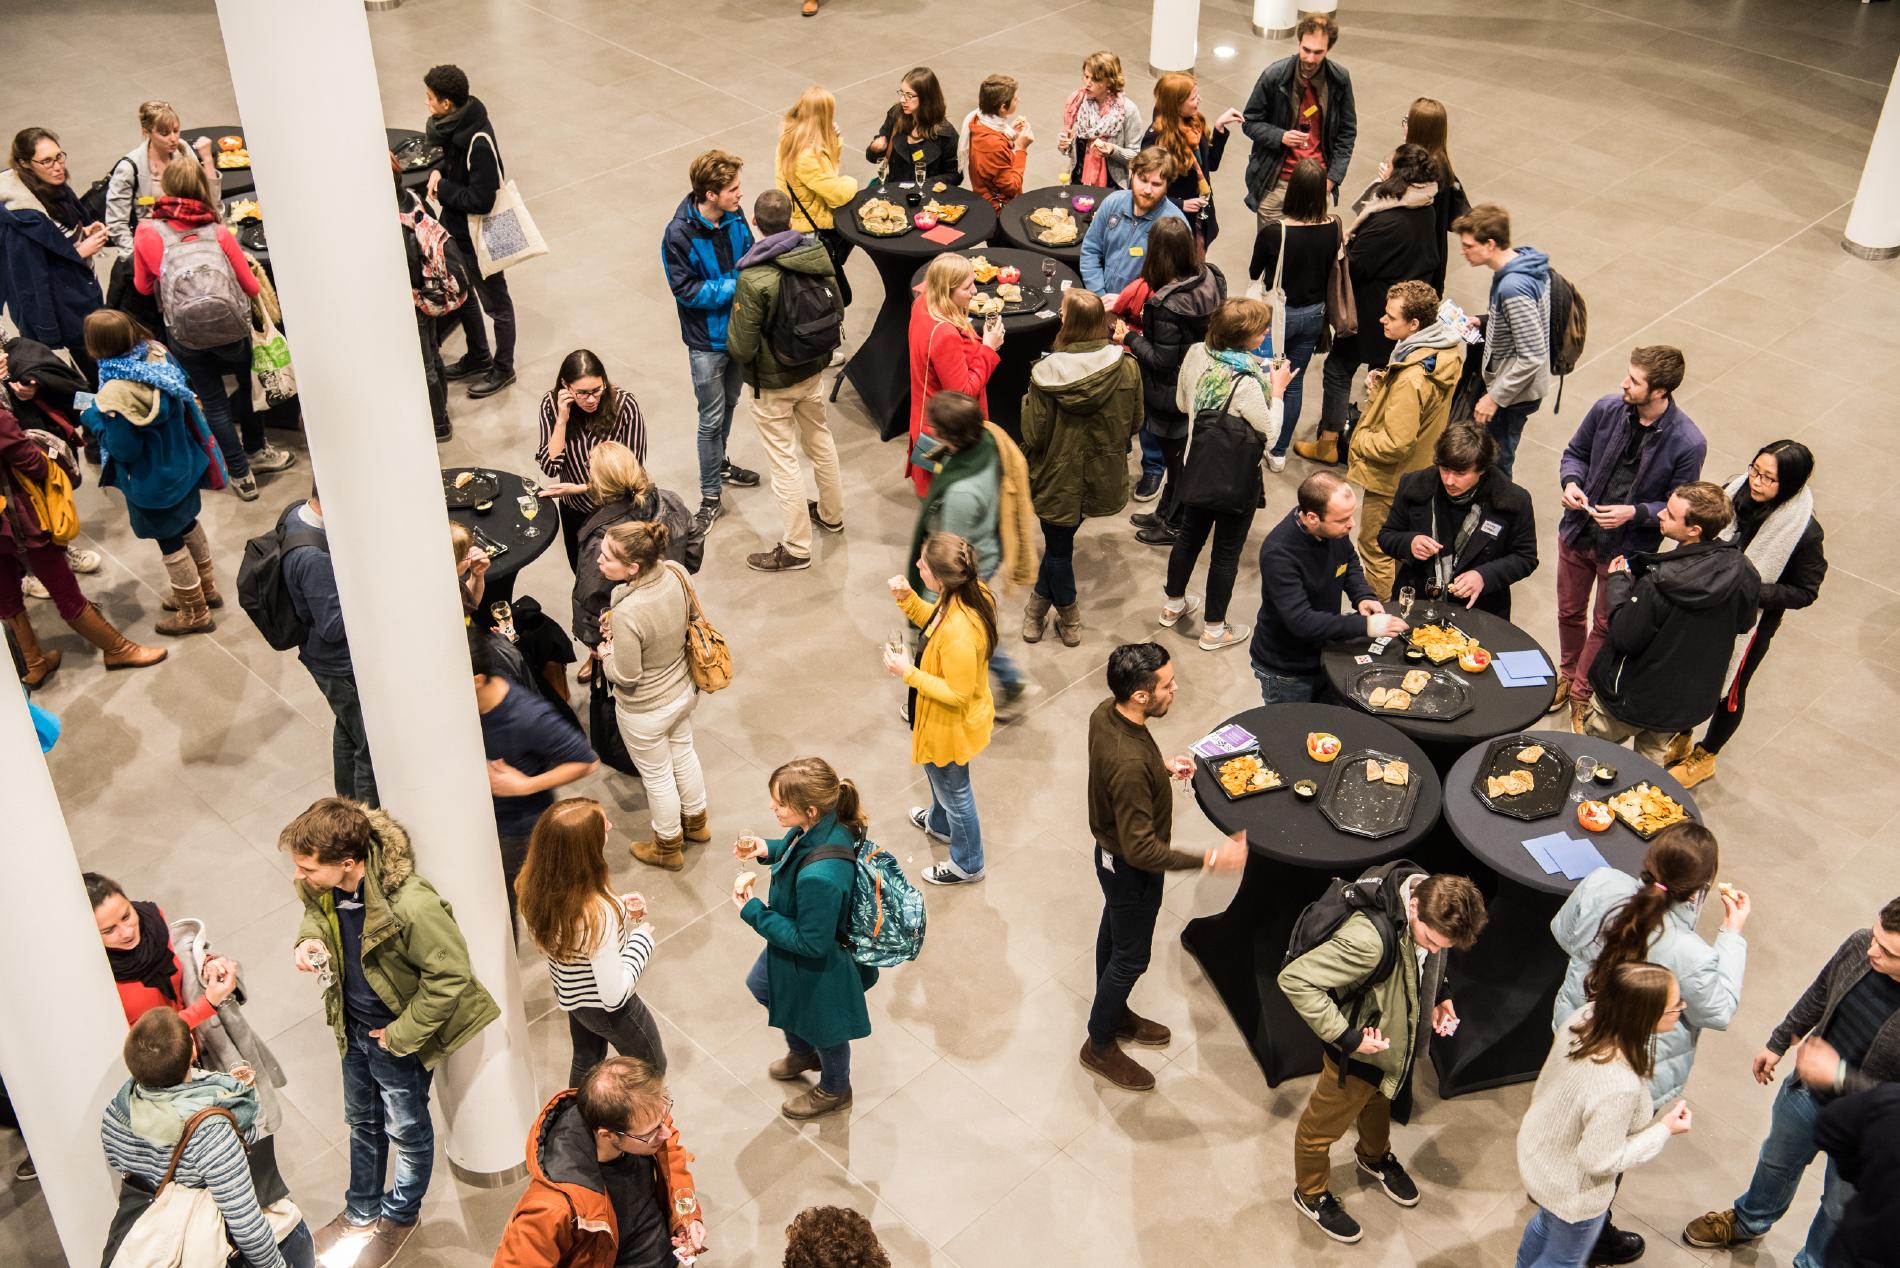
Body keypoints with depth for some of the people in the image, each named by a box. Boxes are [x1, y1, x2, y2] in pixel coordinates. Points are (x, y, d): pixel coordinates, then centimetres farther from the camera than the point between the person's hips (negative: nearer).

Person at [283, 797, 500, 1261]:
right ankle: (362, 1212, 52)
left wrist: (402, 1034, -20)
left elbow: (450, 975, -28)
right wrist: (309, 940, -16)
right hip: (353, 1026, 6)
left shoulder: (411, 906, -39)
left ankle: (401, 1214, 48)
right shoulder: (323, 885, -19)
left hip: (399, 1035, -6)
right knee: (363, 1121, 28)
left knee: (407, 1130, 20)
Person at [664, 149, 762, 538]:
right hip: (707, 340, -6)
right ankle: (711, 497, 17)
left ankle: (720, 465, 48)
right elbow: (686, 290, -21)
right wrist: (735, 286, -25)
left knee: (729, 404, 25)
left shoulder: (734, 216, -8)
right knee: (712, 418, 4)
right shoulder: (679, 235, -25)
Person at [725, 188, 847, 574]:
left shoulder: (754, 279, -29)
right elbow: (836, 311, 1)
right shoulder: (817, 253, -11)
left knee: (784, 461, 7)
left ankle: (796, 548, 18)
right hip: (814, 371, 6)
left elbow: (742, 347, -23)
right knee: (820, 440, 26)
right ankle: (831, 513, 46)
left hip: (773, 383, -6)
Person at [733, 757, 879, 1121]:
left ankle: (834, 1092, 56)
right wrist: (768, 850, -11)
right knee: (760, 985, 33)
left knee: (823, 1026, 23)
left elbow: (811, 942, -31)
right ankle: (802, 1054, 60)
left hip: (818, 966, -9)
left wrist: (754, 912, -24)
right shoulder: (828, 825, -21)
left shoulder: (819, 877, -46)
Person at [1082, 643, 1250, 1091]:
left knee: (1114, 932, 29)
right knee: (1131, 956, 14)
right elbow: (1140, 849, -35)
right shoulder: (1130, 763, -42)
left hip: (1111, 849, 8)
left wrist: (1162, 766, 4)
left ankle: (1113, 1012, 53)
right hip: (1131, 870, -8)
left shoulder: (1106, 713, -15)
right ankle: (1099, 1045, 36)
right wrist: (1210, 859, -34)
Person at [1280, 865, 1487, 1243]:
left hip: (1398, 1038, 7)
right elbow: (1294, 979, -38)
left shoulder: (1435, 906, -19)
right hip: (1357, 1054, -7)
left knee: (1378, 1101, 36)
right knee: (1324, 1125, 21)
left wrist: (1440, 996, -6)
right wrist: (1346, 1037, -35)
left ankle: (1375, 1156, 65)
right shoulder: (1369, 937, -45)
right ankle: (1311, 1194, 48)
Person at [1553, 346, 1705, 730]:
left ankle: (1582, 691, 40)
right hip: (1579, 533, 4)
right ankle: (1567, 673, 51)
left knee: (1604, 626, 18)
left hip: (1626, 549, -3)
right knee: (1569, 612, 24)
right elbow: (1576, 452, 3)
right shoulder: (1608, 409, -15)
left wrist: (1634, 513, -29)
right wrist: (1571, 481, -18)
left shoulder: (1687, 444, -24)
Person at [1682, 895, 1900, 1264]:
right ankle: (1748, 1222, 61)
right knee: (1778, 1161, 32)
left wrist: (1840, 1075, -34)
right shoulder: (1859, 945, -23)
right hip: (1807, 1088, 5)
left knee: (1840, 1207, 22)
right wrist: (1778, 1043, 10)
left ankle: (1812, 1263, 51)